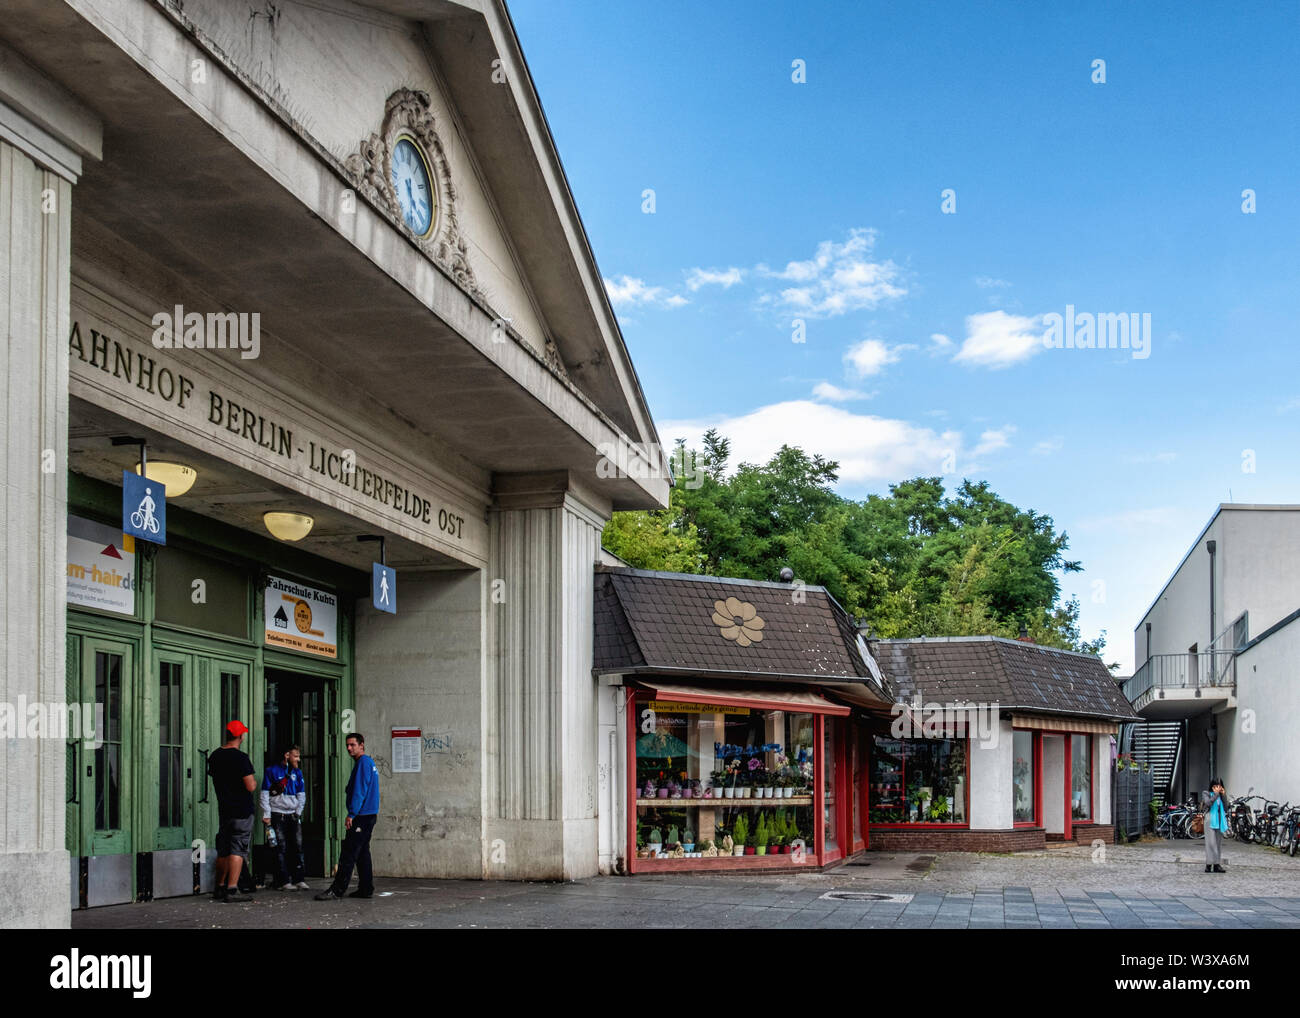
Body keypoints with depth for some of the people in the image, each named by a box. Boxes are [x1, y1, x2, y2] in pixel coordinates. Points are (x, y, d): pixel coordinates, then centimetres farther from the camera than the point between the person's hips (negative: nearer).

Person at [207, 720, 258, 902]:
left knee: (223, 850, 16)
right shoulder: (241, 758, -16)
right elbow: (250, 786, -18)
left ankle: (219, 888, 23)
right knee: (237, 850, -6)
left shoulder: (214, 756, 7)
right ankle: (231, 889, -12)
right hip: (241, 810, -7)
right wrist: (254, 782, 3)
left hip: (223, 809, 7)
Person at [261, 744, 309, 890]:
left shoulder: (297, 772, 13)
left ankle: (299, 879, 0)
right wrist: (266, 815, -7)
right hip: (277, 815, -4)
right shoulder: (272, 771, 0)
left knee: (297, 846, -2)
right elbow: (265, 794, -1)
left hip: (293, 814, 4)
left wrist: (298, 811, 3)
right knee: (281, 848, -5)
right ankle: (284, 882, -4)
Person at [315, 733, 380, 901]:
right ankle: (366, 889, 13)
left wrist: (351, 814, -20)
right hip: (370, 815, 10)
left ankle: (336, 891, -12)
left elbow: (359, 791, -19)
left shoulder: (363, 763, -12)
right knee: (362, 852, 12)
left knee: (348, 853, -11)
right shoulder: (370, 763, 19)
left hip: (362, 816, -10)